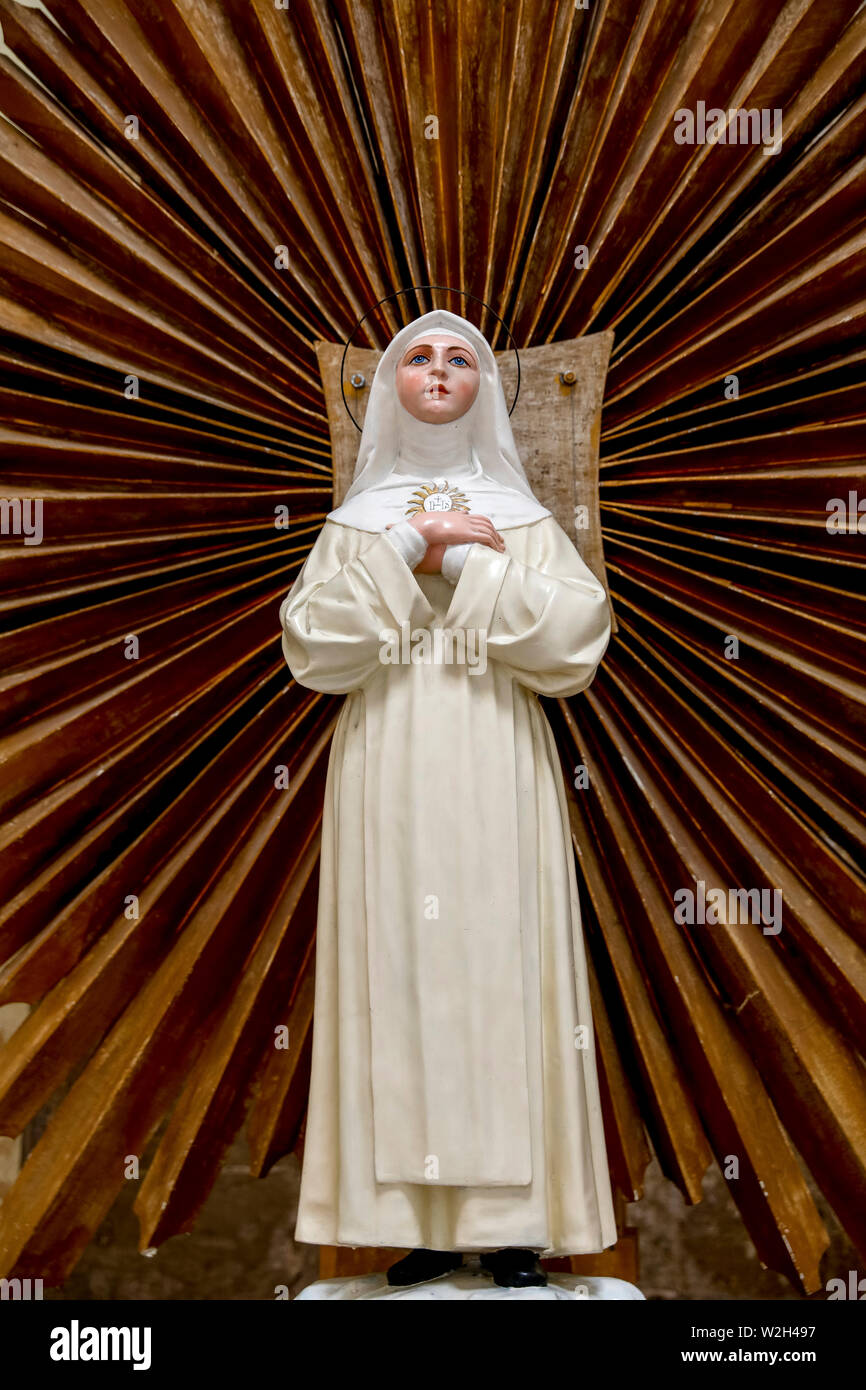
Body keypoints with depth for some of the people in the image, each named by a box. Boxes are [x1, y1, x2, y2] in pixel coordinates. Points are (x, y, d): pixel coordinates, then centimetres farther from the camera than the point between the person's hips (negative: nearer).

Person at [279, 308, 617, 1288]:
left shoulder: (520, 517, 10)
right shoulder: (359, 519, 12)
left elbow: (578, 638, -5)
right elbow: (314, 647, -3)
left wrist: (466, 563, -9)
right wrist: (407, 551, -9)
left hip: (496, 776, -1)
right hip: (388, 776, 1)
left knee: (499, 969, -3)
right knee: (399, 973, -2)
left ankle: (514, 1227, 4)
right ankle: (424, 1226, 6)